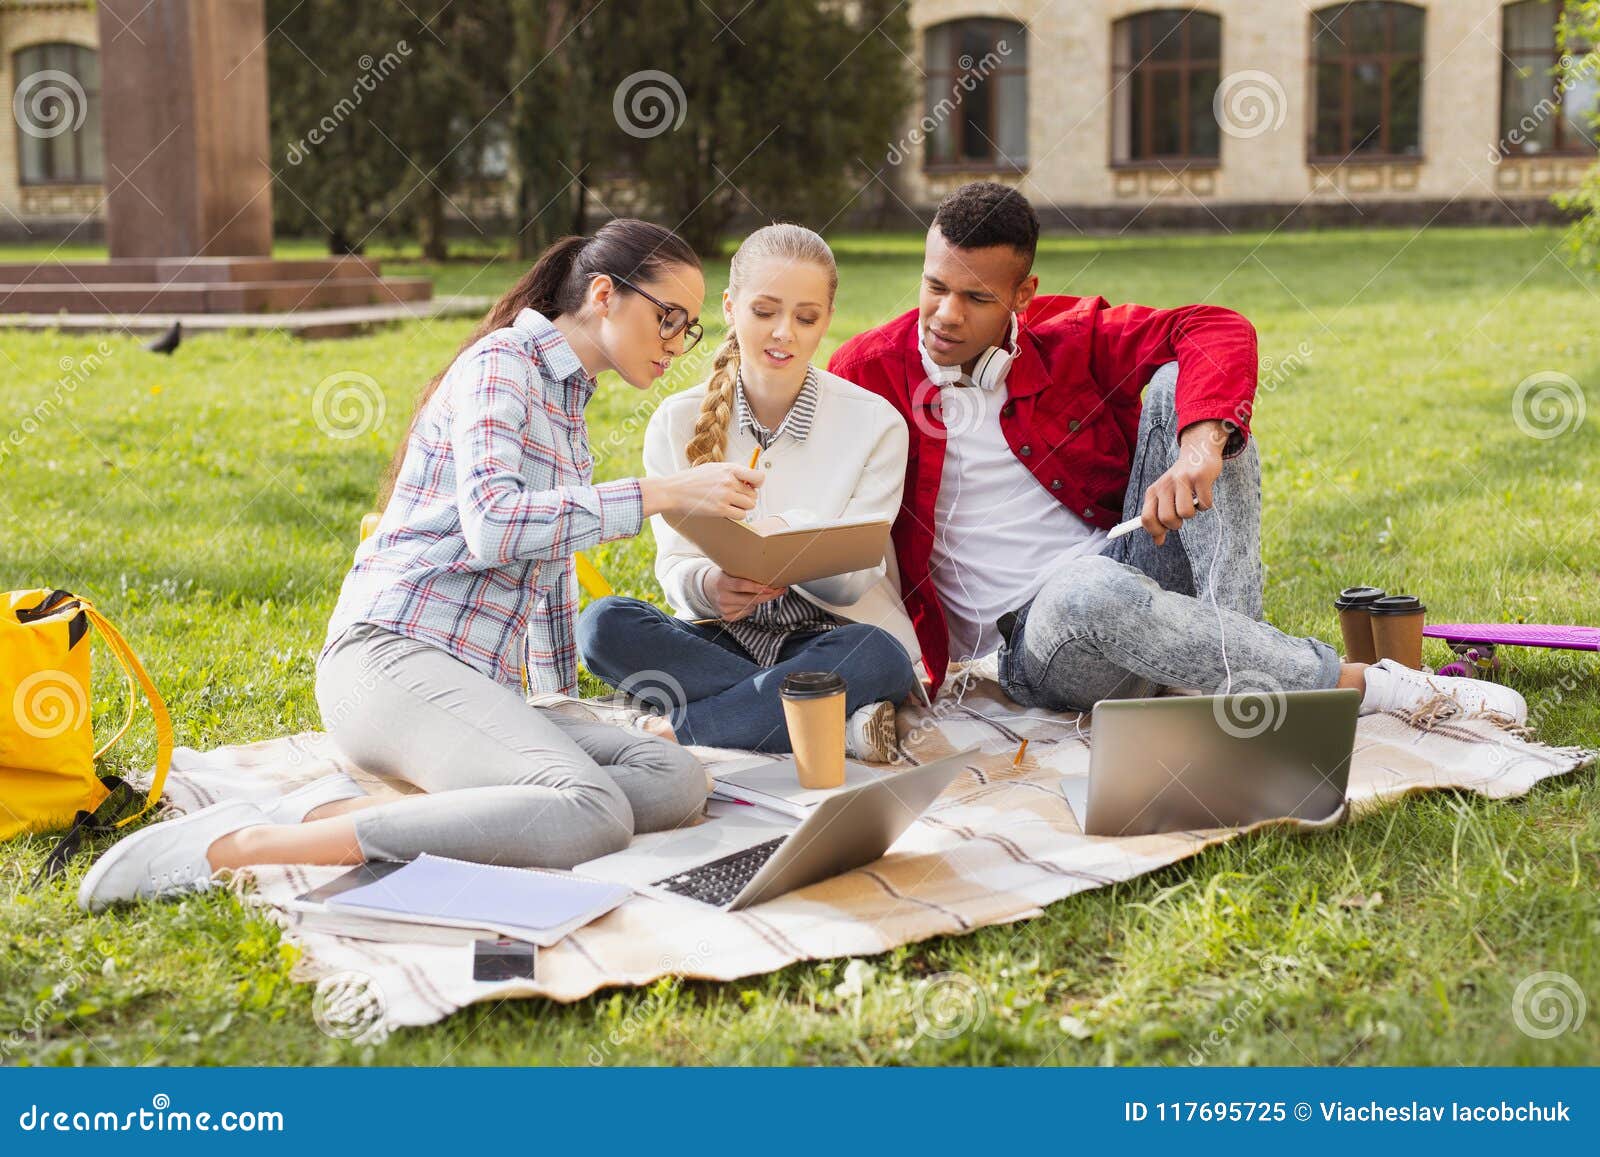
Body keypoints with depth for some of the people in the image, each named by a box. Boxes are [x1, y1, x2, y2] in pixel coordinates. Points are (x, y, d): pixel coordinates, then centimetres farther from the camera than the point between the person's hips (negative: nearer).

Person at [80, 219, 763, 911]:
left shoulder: (567, 402, 26)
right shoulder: (501, 363, -3)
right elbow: (492, 526, -19)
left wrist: (559, 700, 36)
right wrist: (660, 494, -17)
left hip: (466, 685, 9)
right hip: (390, 654, -9)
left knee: (677, 781, -16)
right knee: (593, 817, -33)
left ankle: (349, 811, -23)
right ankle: (240, 843, -30)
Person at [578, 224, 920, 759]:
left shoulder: (875, 423, -6)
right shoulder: (678, 421, -1)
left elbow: (851, 583, -9)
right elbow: (673, 563, -2)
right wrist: (709, 585, -28)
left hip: (827, 638, -2)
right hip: (721, 638, 2)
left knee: (878, 655, -36)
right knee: (604, 622, -27)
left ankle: (679, 729, -26)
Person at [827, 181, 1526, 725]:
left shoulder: (1067, 337, 3)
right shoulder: (868, 373, -2)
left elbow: (1217, 332, -10)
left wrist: (1199, 446, -31)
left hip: (1135, 580, 3)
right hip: (1029, 640, -3)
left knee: (1177, 387, -17)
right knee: (1090, 588, -41)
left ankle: (1233, 656, -29)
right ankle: (1371, 687, -28)